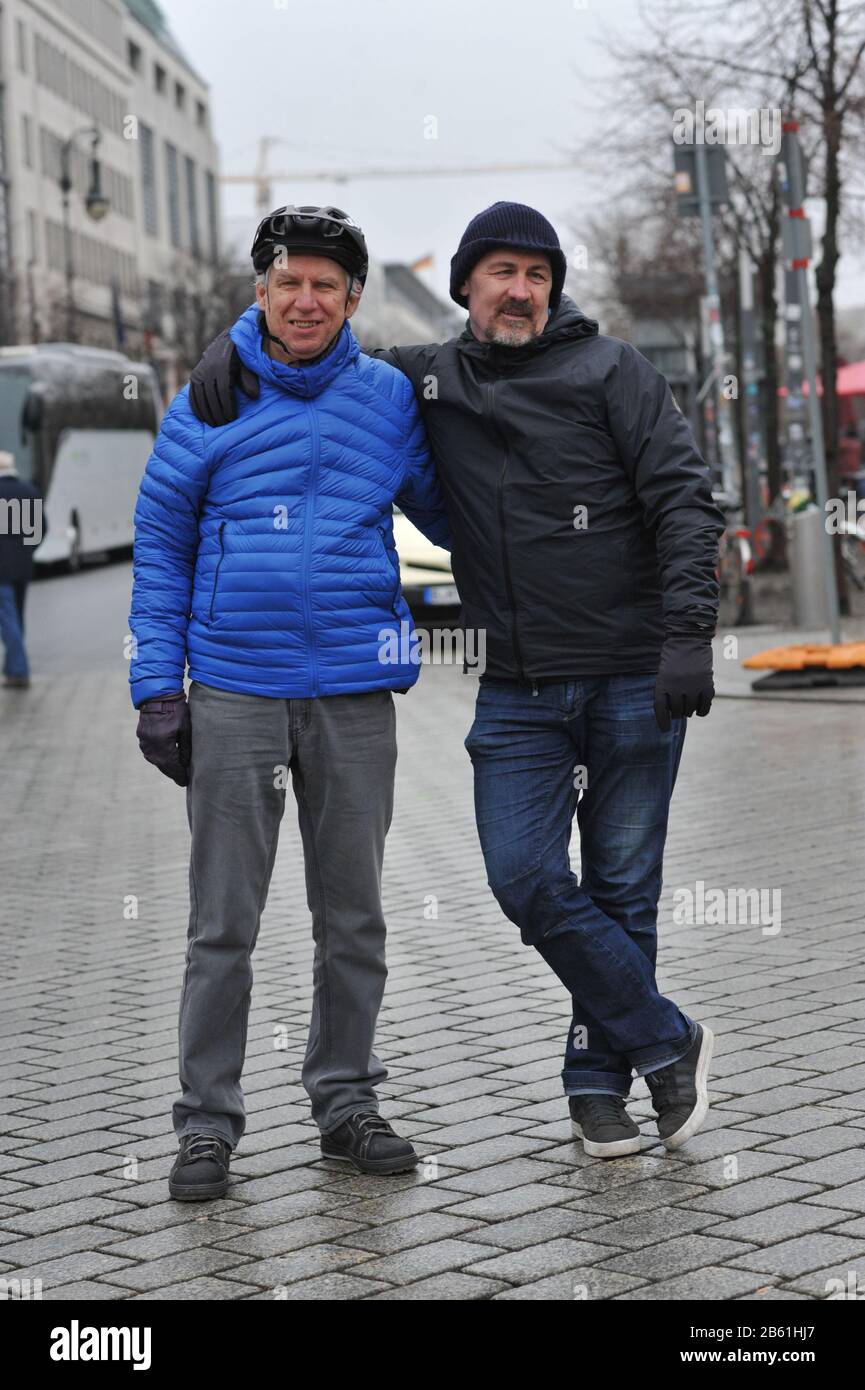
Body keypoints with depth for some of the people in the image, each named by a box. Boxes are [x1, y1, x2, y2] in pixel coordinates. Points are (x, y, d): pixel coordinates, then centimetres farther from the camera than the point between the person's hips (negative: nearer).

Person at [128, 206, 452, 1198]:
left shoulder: (390, 400, 6)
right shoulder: (208, 403, 2)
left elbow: (450, 513, 18)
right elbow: (161, 548, 4)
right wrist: (157, 689, -2)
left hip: (354, 696, 2)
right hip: (232, 694, -2)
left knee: (353, 915, 10)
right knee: (223, 920, 1)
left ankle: (345, 1098, 23)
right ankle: (207, 1119, 10)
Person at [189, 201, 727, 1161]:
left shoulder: (611, 371, -1)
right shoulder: (425, 379, 9)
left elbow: (681, 498, -7)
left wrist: (688, 633, -18)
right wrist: (232, 343, -2)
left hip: (635, 682, -2)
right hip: (518, 693, 3)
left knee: (622, 885, 4)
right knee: (525, 877, -9)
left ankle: (599, 1078, 20)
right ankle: (666, 1043, 7)